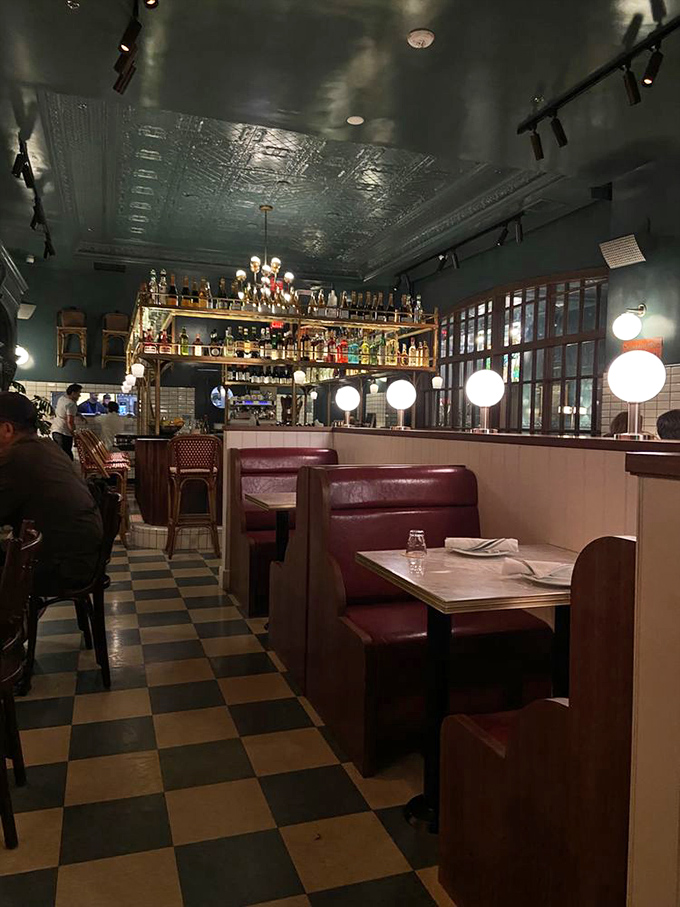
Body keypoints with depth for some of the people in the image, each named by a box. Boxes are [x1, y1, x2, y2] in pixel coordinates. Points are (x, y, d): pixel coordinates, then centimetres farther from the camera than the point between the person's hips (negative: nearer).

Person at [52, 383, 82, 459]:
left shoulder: (61, 399, 11)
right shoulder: (71, 404, -17)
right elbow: (70, 421, -22)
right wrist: (73, 432, -10)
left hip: (55, 430, 10)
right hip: (64, 433, -10)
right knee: (67, 455, -7)